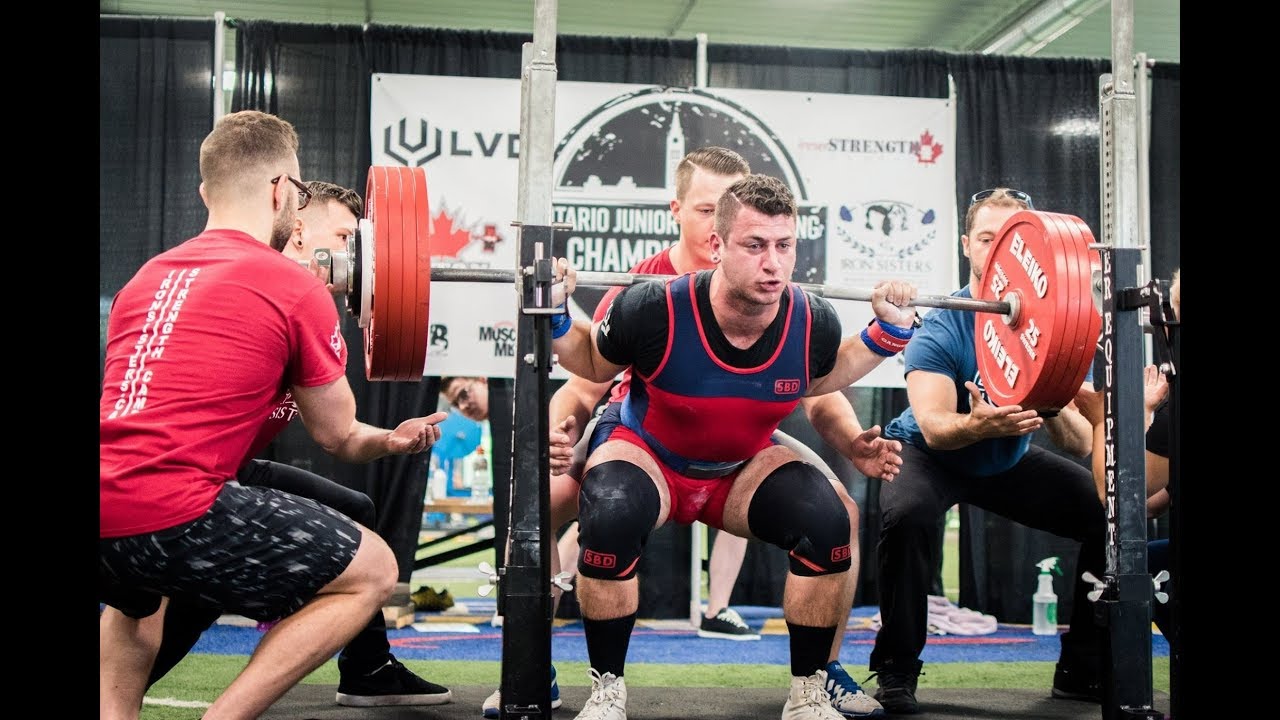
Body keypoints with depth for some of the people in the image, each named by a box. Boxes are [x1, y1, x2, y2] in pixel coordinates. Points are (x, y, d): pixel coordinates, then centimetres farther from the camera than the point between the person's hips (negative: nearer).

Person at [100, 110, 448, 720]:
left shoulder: (147, 276, 20)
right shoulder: (296, 289, 0)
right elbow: (340, 439, 10)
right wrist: (397, 439, 33)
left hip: (109, 506, 8)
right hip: (173, 512, -8)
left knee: (135, 599, 42)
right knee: (372, 572, 9)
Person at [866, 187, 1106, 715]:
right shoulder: (940, 330, -23)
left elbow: (1082, 443, -19)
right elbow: (934, 430, -34)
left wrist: (1056, 411, -42)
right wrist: (976, 425, -56)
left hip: (1008, 461, 4)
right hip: (931, 455, -4)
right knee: (908, 513, -36)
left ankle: (1082, 668, 5)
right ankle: (895, 670, -19)